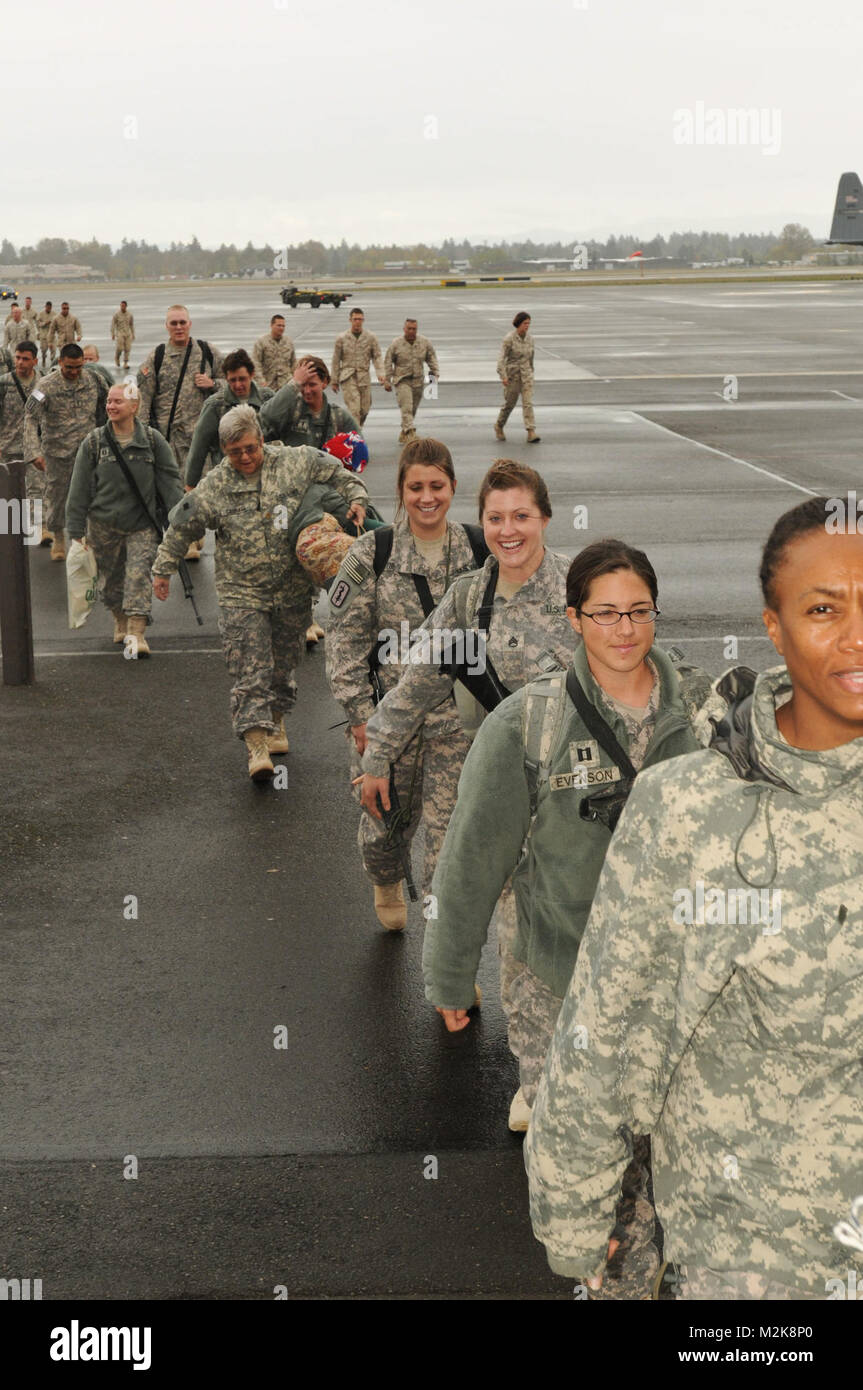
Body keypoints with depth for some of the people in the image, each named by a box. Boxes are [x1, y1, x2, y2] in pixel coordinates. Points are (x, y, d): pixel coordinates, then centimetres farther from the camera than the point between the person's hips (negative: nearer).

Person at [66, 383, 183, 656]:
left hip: (142, 523, -2)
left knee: (139, 573, -12)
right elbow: (79, 489, 2)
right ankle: (120, 622, 34)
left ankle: (137, 633, -13)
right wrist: (77, 531, 0)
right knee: (111, 577, 11)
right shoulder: (93, 442, 0)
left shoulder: (153, 440, -2)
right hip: (103, 524, 2)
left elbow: (170, 480, 2)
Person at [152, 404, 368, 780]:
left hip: (291, 590, 2)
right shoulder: (213, 487, -5)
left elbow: (334, 471, 12)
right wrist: (163, 569, 13)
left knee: (283, 662, 15)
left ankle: (276, 720, 39)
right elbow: (180, 527, 7)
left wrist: (355, 498, -2)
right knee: (250, 668, -10)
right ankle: (257, 744, -12)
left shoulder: (295, 463, -4)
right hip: (241, 593, -2)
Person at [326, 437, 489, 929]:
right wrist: (360, 713, -8)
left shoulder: (480, 552, 0)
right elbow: (346, 638, -3)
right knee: (386, 821, 15)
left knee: (449, 831, 1)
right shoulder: (372, 554, -5)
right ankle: (387, 884, 50)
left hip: (459, 717, 0)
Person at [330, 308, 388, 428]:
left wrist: (381, 375, -11)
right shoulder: (342, 338, 1)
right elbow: (336, 360, 7)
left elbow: (377, 357, 4)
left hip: (364, 377, 3)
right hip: (348, 377, -3)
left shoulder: (370, 337, 5)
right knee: (354, 407, -15)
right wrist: (334, 381, 8)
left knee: (365, 409, 7)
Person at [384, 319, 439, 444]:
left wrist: (435, 373, 4)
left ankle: (403, 436, 25)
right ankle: (410, 433, -25)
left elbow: (431, 358, 14)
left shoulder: (424, 342, 1)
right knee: (406, 408, -18)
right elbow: (388, 362, 3)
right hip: (402, 380, -3)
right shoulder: (396, 344, -5)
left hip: (418, 381, 3)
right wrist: (387, 379, 2)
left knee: (413, 410, 10)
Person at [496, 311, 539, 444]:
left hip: (526, 375, 3)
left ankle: (531, 432, -15)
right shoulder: (509, 339, -13)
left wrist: (531, 371, 24)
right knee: (509, 403, 9)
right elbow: (501, 358, -18)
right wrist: (503, 376, -28)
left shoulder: (529, 338, 3)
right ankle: (499, 426, 35)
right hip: (512, 375, -3)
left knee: (528, 403, -9)